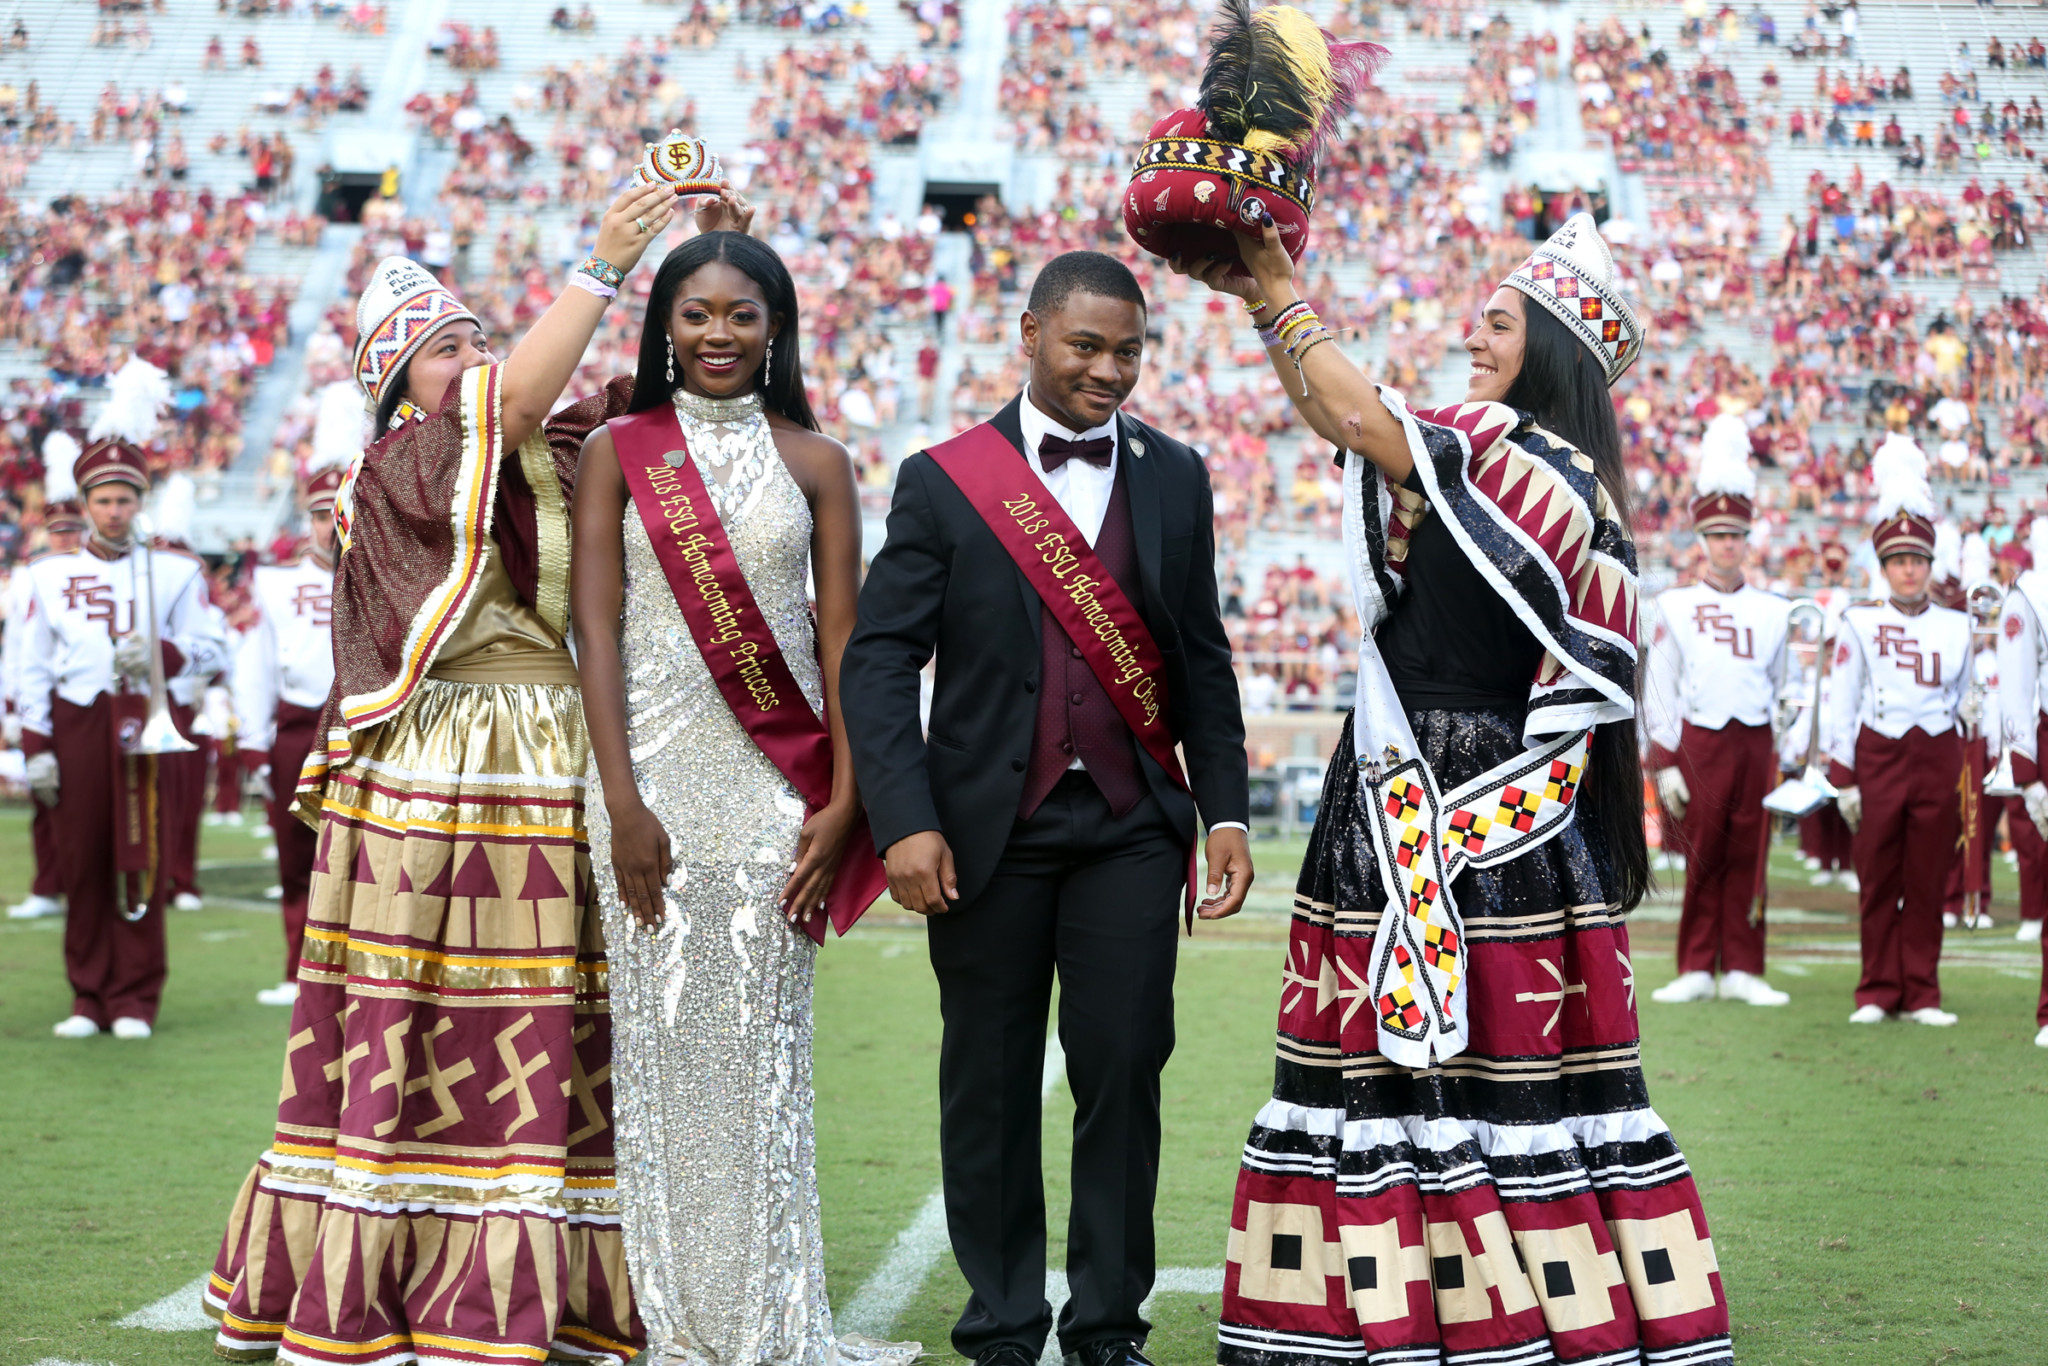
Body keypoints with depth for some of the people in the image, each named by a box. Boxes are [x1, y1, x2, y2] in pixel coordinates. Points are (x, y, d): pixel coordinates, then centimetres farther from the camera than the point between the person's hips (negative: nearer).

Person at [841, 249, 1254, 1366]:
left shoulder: (1175, 478, 9)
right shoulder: (941, 481, 0)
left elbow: (1201, 659, 13)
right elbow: (877, 661, -3)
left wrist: (1225, 810, 6)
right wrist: (905, 822, -12)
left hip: (1132, 826, 2)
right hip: (989, 832, -1)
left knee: (1123, 1070, -1)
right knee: (991, 1084, 6)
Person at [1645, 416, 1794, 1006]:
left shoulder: (1774, 611, 12)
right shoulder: (1675, 607, 6)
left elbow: (1787, 687, 15)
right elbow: (1659, 688, 3)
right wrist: (1665, 763, -2)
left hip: (1756, 742, 2)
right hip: (1700, 741, -2)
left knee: (1749, 859, 3)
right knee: (1702, 860, 0)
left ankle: (1742, 969, 8)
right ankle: (1697, 969, 6)